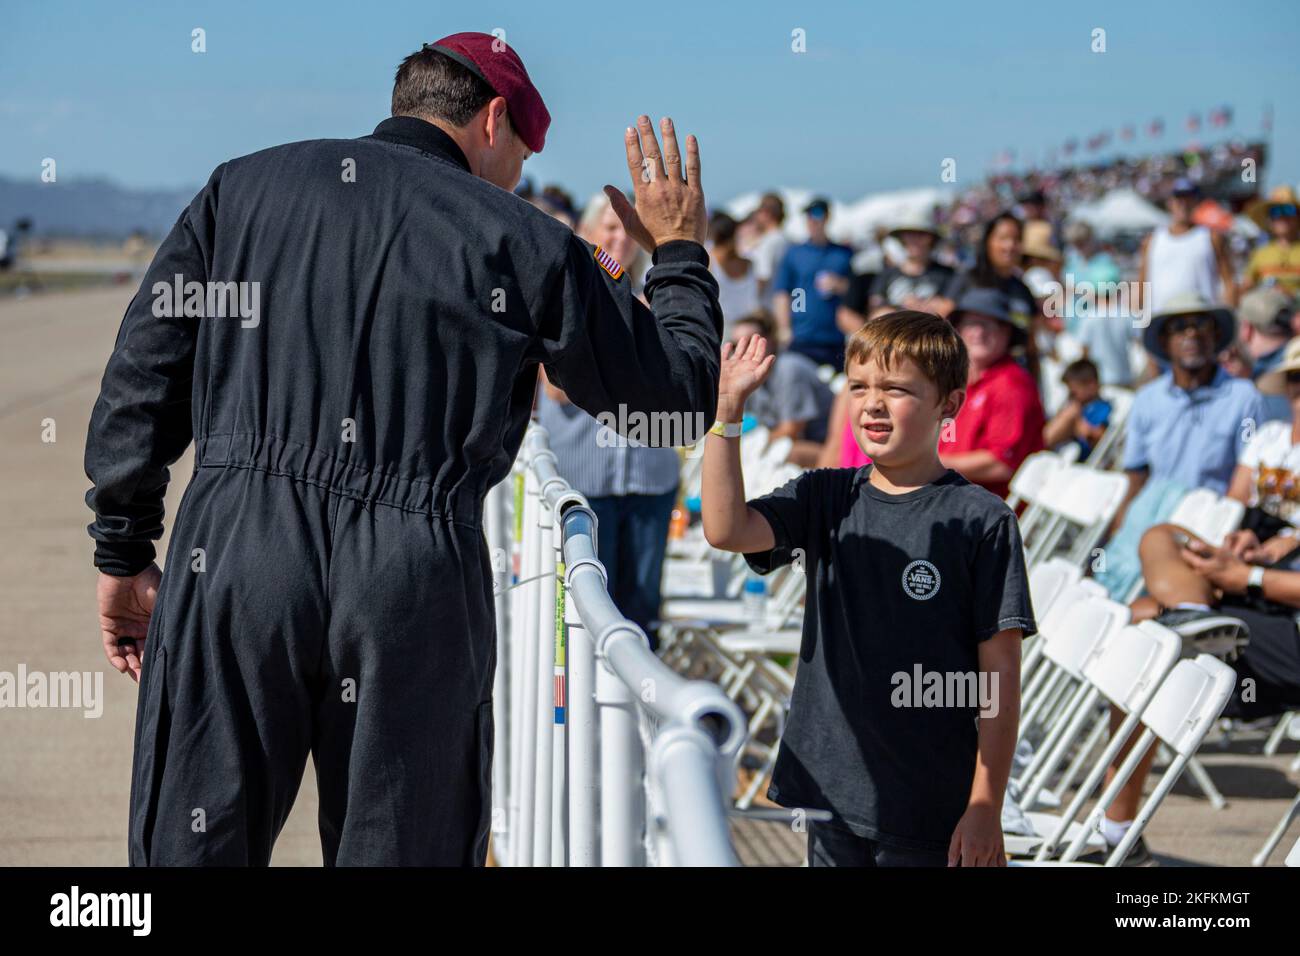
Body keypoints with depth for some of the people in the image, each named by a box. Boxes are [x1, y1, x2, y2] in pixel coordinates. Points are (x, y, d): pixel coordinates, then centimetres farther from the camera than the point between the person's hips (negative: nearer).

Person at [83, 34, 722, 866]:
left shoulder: (244, 186, 13)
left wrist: (124, 553, 15)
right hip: (418, 580, -1)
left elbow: (142, 374, 9)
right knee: (401, 847, 9)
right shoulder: (524, 241, 7)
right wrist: (680, 252, 29)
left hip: (234, 551, 1)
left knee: (193, 849, 7)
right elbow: (680, 391, 13)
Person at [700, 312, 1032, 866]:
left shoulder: (981, 521, -8)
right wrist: (727, 410, -13)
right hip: (831, 791, 4)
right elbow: (726, 529, -9)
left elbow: (999, 672, -8)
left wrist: (985, 809, -10)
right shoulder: (826, 499, 6)